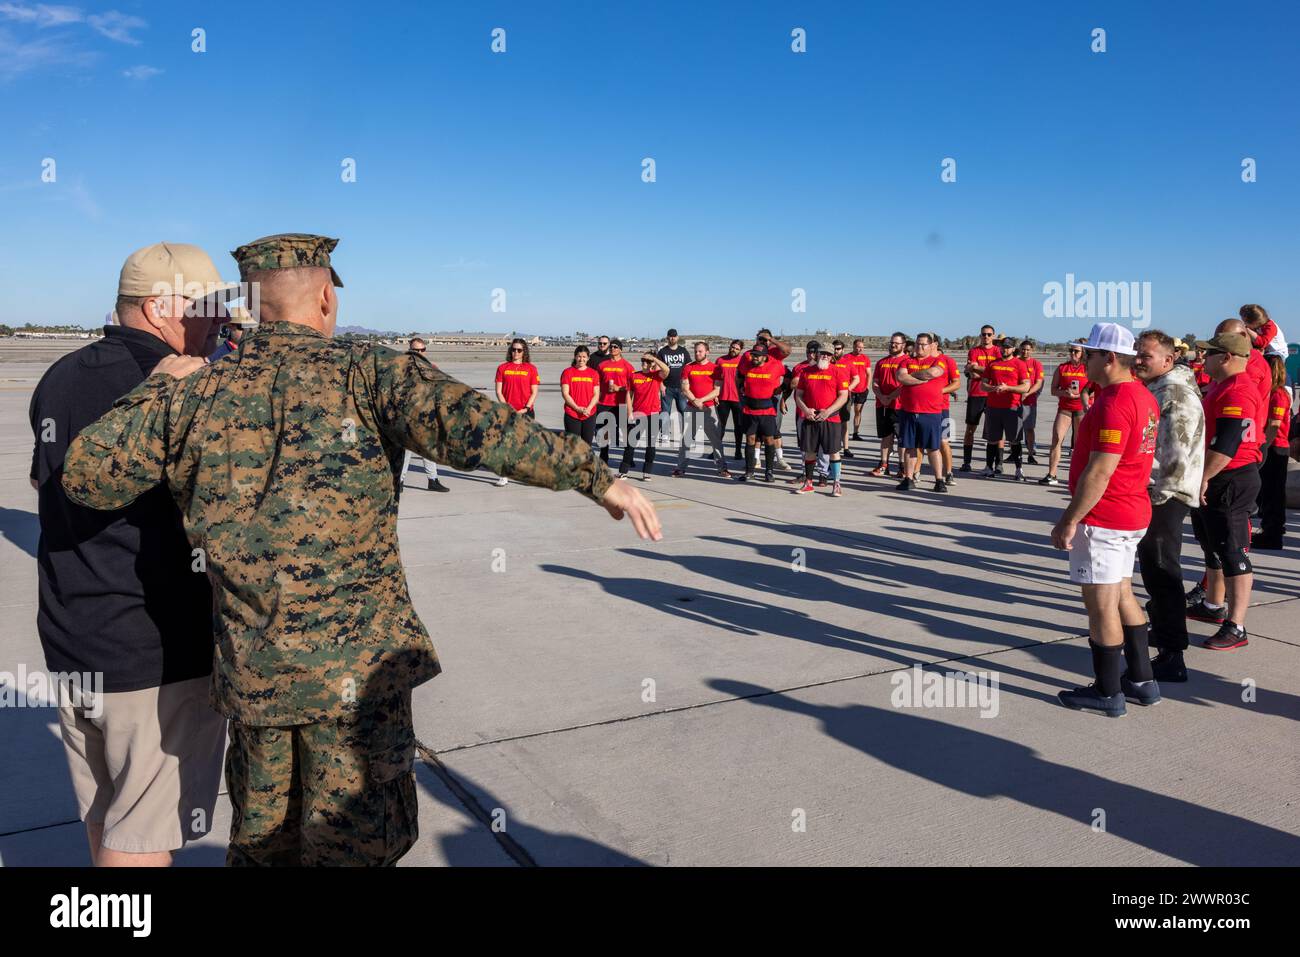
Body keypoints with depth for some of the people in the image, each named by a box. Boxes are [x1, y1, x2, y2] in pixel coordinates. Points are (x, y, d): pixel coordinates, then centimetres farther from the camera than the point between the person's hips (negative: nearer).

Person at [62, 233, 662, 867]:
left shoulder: (197, 393, 4)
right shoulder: (367, 374, -9)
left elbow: (88, 474, 10)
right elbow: (481, 428, -22)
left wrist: (161, 387, 19)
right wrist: (599, 479, -17)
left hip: (249, 666, 5)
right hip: (355, 665, -4)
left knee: (263, 837, 24)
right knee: (355, 842, 11)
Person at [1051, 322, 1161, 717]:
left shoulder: (1115, 403, -21)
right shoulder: (1143, 397, 11)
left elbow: (1099, 471, -24)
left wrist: (1070, 520, -18)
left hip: (1103, 520, -10)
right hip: (1133, 514, 10)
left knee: (1101, 604, 0)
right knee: (1121, 596, 20)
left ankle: (1108, 693, 10)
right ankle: (1142, 681, 29)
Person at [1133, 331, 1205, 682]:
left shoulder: (1177, 394, -16)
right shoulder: (1157, 390, 15)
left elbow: (1180, 454, -22)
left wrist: (1160, 495, -19)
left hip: (1166, 496, -10)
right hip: (1153, 492, 10)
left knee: (1161, 573, -9)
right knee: (1154, 570, 21)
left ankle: (1172, 658, -6)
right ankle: (1162, 630, 37)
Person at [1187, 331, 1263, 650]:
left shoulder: (1237, 392, -20)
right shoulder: (1223, 386, 15)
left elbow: (1226, 445, -27)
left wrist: (1203, 477, -20)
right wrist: (1201, 478, 19)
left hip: (1231, 483, -11)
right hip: (1216, 481, 11)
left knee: (1232, 554, -7)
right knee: (1213, 546, 22)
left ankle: (1235, 628, -3)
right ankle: (1213, 606, 38)